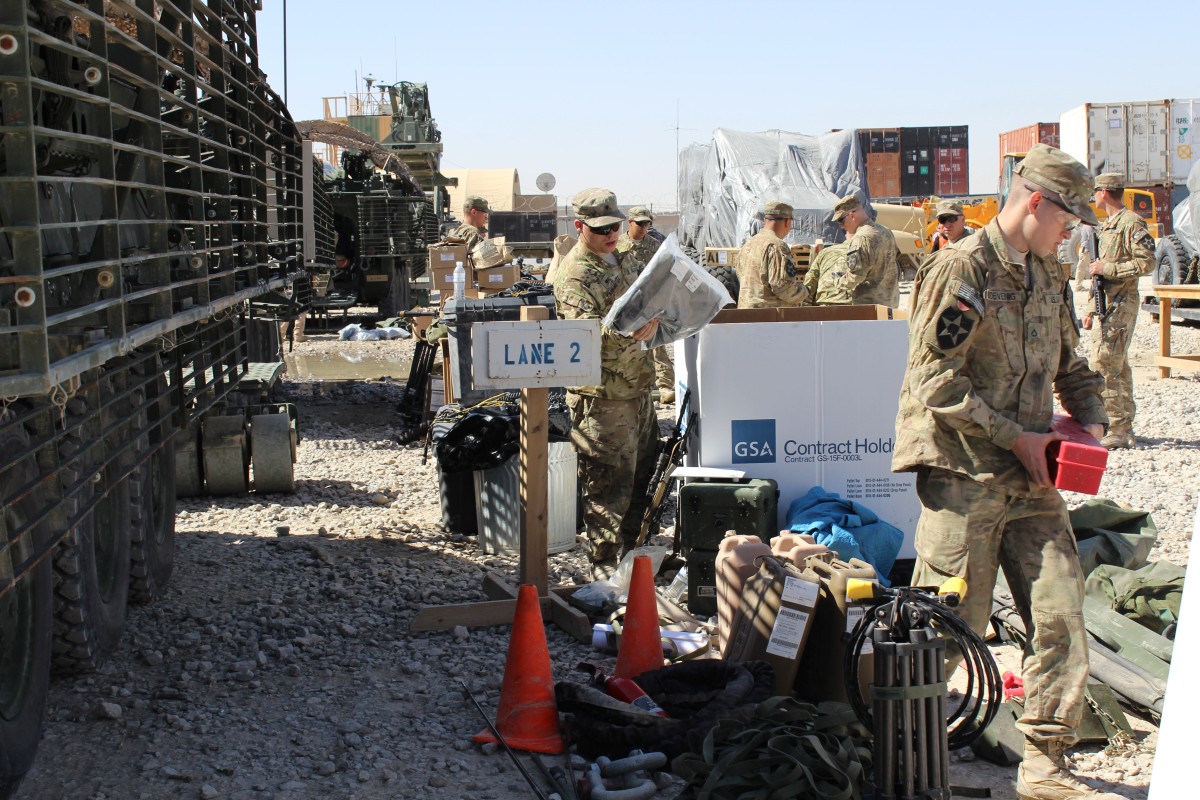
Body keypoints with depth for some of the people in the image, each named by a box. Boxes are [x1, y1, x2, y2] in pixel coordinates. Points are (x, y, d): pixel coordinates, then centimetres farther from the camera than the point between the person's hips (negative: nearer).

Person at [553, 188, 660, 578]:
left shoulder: (623, 260, 13)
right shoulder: (574, 275, -15)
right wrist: (627, 331, -42)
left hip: (638, 388, 9)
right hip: (603, 397, -9)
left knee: (643, 472, 18)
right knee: (608, 483, -3)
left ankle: (635, 549, 33)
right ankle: (605, 563, 8)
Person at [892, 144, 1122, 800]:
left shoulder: (1048, 277, 15)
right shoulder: (960, 270, -11)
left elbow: (1070, 365, 26)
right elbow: (936, 383, -16)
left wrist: (1090, 420, 6)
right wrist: (1016, 436, -15)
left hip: (1031, 476, 7)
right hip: (964, 473, -7)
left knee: (1061, 617, 1)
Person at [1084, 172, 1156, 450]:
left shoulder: (1132, 223, -10)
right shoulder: (1106, 226, 19)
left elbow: (1146, 263, -19)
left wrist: (1107, 269, -16)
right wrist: (1091, 310, 21)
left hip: (1121, 305, -10)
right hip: (1105, 304, 10)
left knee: (1104, 366, -14)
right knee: (1116, 367, 11)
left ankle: (1117, 430, -11)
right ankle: (1124, 428, 17)